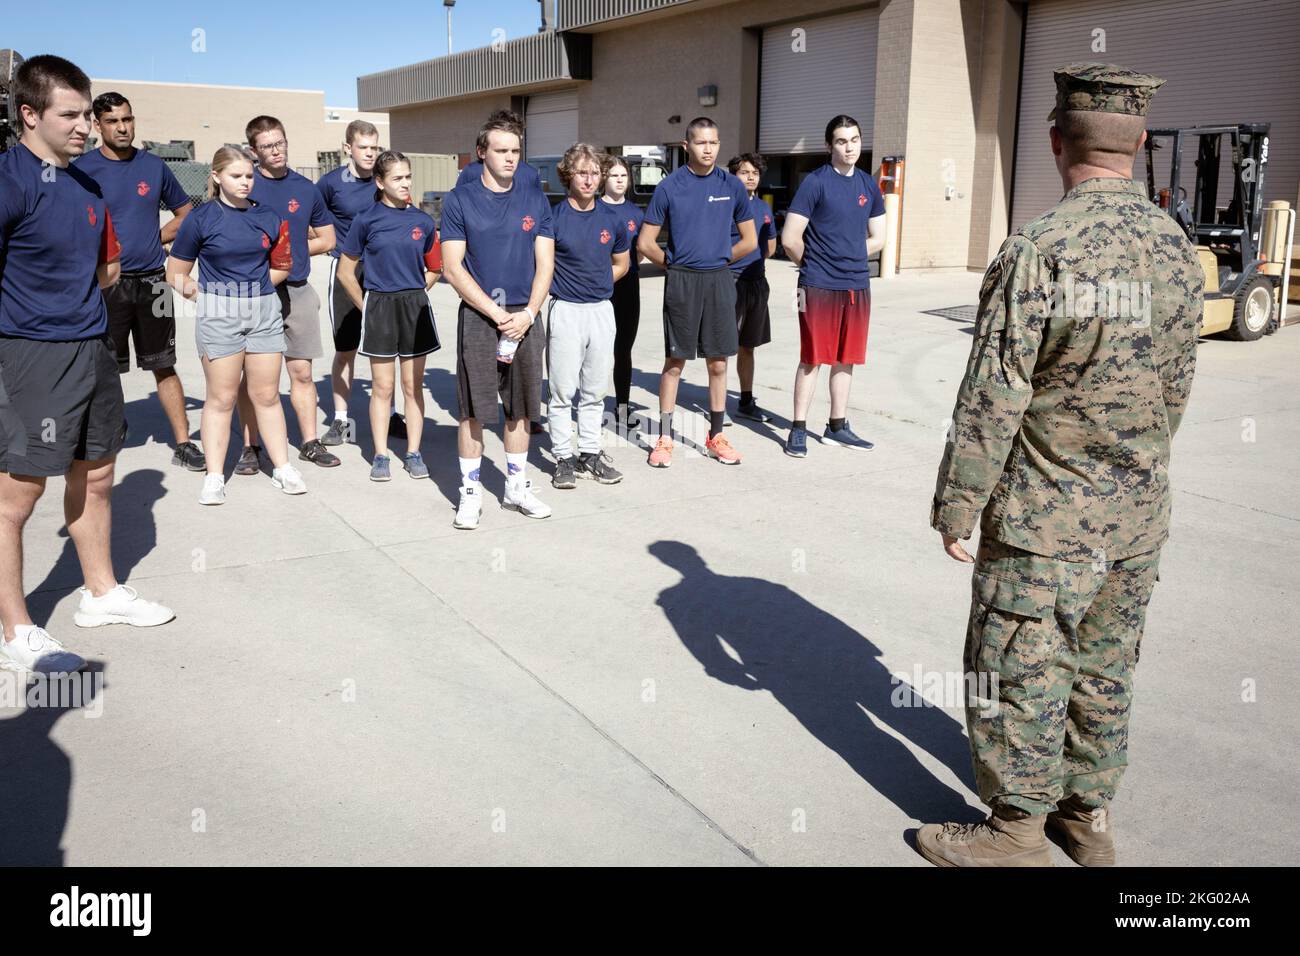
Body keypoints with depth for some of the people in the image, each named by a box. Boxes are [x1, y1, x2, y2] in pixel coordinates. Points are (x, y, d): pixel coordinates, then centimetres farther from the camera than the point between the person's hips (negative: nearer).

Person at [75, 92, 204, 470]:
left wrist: (156, 238, 6)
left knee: (165, 366, 6)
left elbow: (185, 212, 19)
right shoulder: (82, 169, -2)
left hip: (151, 281, 3)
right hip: (105, 283, -2)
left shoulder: (154, 166, 8)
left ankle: (183, 443, 11)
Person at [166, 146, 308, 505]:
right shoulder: (201, 218, -3)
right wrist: (205, 296, -7)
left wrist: (257, 283, 7)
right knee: (221, 397, 1)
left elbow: (279, 268, 21)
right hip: (219, 314, -3)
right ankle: (214, 477, 10)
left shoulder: (267, 217, 7)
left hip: (264, 310, 3)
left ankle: (282, 468, 16)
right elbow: (175, 274, 2)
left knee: (267, 394, 9)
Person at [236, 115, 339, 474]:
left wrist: (289, 249, 3)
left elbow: (326, 239, 14)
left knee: (301, 372, 7)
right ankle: (251, 447, 11)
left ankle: (310, 443, 15)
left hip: (298, 291, 3)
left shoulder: (305, 188, 7)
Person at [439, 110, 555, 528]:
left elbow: (544, 264, 5)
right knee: (472, 409, 0)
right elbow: (453, 268, -6)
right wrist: (496, 313, -11)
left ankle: (516, 486, 23)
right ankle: (470, 492, 12)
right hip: (478, 318, -3)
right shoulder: (460, 200, -1)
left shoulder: (535, 202, 9)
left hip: (524, 318, 3)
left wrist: (527, 314, -9)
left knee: (520, 408, 10)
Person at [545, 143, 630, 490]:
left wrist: (593, 283, 9)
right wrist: (564, 286, -1)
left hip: (602, 309, 4)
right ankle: (564, 458, 10)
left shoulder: (612, 218, 5)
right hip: (565, 311, -4)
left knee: (594, 390, 12)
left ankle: (590, 454, 21)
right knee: (563, 390, 0)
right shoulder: (554, 217, -8)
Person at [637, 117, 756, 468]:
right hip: (681, 281, -2)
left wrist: (718, 259, 10)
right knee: (675, 362, 2)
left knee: (718, 363, 6)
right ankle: (664, 439, 10)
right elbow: (645, 243, 1)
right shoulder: (670, 186, -2)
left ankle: (716, 436, 18)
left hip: (719, 281, 2)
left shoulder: (732, 186, 4)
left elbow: (750, 241, 12)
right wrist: (674, 265, 6)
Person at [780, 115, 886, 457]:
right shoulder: (815, 182, -7)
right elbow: (790, 239, -10)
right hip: (820, 287, -5)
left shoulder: (869, 185, 11)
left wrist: (847, 259, 6)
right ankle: (798, 430, 6)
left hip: (857, 286, 6)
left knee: (845, 359, 11)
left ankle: (837, 427, 22)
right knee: (812, 359, -2)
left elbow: (877, 240, 16)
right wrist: (814, 265, 5)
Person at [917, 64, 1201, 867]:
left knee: (1017, 674, 7)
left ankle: (1017, 833, 21)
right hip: (1141, 515, 7)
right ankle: (1091, 815, 34)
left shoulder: (1039, 250, -19)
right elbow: (1177, 387, 11)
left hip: (1047, 519, -7)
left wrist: (956, 506, -8)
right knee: (1105, 670, 18)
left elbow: (993, 400, -19)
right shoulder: (1178, 247, 3)